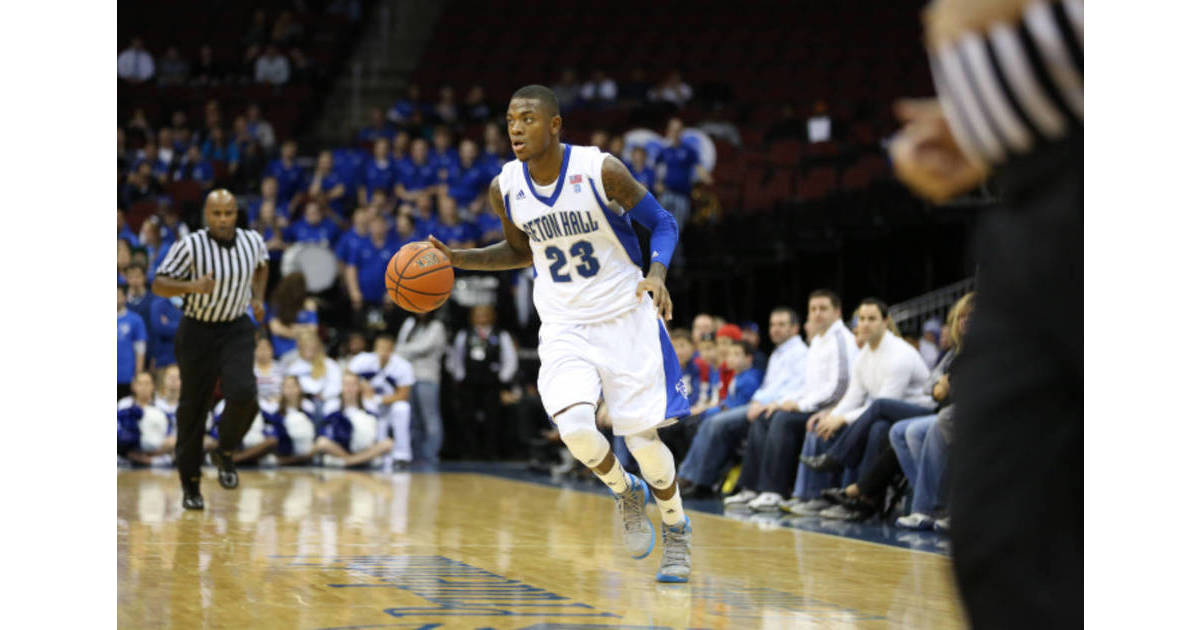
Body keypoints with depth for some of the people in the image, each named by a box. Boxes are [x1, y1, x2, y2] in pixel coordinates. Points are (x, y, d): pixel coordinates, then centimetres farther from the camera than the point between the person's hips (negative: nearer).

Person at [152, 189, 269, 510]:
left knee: (243, 395, -22)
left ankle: (225, 453, 7)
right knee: (193, 408, 4)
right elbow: (159, 284, -16)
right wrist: (192, 286, -32)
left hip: (236, 331, 2)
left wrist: (257, 297, 7)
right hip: (197, 331, -2)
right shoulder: (190, 246, -16)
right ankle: (190, 483, 20)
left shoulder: (253, 241, -3)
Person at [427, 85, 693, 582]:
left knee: (642, 438, -4)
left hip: (625, 317, -2)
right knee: (573, 425, -22)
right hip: (565, 328, 3)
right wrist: (457, 259, 4)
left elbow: (663, 223, -5)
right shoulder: (505, 190, -4)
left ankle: (677, 531, 25)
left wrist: (656, 274, -24)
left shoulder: (601, 171, -16)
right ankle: (626, 495, 11)